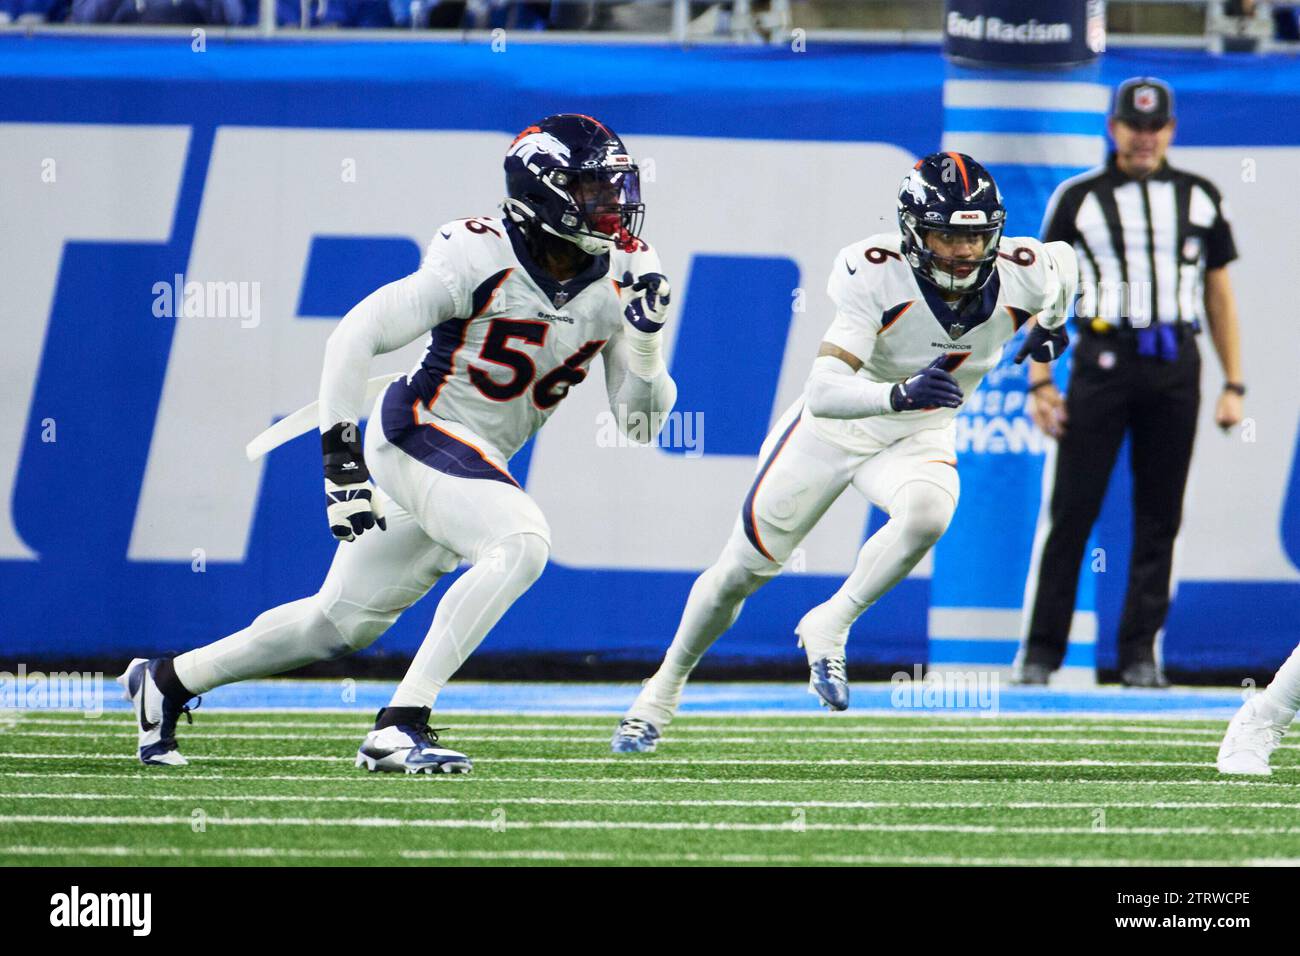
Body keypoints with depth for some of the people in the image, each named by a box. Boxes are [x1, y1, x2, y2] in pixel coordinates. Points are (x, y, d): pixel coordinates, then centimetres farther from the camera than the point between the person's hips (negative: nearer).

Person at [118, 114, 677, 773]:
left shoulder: (616, 280, -1)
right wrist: (340, 458, -24)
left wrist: (645, 336, -17)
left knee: (342, 621, 12)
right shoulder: (480, 259, -20)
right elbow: (356, 336, -18)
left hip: (474, 468, 7)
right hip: (420, 437, -7)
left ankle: (167, 682, 30)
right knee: (520, 543, -31)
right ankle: (400, 725, -29)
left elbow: (641, 414, 3)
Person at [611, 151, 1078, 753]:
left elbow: (1064, 260, 9)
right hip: (833, 428, -2)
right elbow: (822, 394, -41)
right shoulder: (878, 275, -32)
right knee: (742, 569, 10)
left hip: (922, 438, 2)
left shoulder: (1021, 276, -20)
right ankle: (664, 690, 34)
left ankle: (828, 629, -15)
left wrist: (1050, 327, -2)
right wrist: (899, 394, -56)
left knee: (928, 513, -34)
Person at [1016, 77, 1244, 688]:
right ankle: (1040, 650, 1)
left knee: (1160, 517, 3)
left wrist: (1233, 384, 8)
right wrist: (1039, 382, -4)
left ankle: (1141, 654, 9)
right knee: (1070, 508, -5)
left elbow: (1218, 293, 14)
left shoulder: (1199, 198, 12)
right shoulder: (1078, 198, 4)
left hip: (1175, 367, 2)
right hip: (1103, 358, -2)